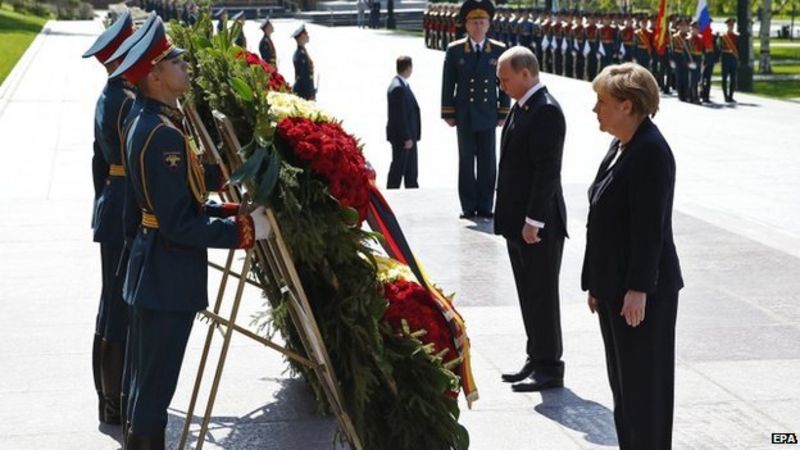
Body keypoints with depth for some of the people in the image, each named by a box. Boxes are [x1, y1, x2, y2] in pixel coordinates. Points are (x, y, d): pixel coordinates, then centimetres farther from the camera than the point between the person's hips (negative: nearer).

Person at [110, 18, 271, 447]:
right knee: (155, 387, 0)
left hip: (156, 271, 10)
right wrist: (244, 229, -18)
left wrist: (232, 210, 10)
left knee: (148, 382, 20)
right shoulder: (163, 135, -22)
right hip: (168, 278, -10)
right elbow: (181, 224, -24)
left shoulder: (148, 124, 10)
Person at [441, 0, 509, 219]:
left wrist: (503, 113, 0)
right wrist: (448, 114, -2)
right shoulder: (455, 50, 0)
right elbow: (448, 84, 1)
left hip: (488, 115, 1)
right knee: (466, 162, 4)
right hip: (464, 116, -1)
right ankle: (469, 207, 10)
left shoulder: (499, 50, 2)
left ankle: (485, 206, 10)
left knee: (488, 162, 3)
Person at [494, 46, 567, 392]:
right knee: (529, 295, 15)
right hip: (518, 221, 10)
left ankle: (549, 368, 7)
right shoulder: (521, 107, 13)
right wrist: (513, 219, 14)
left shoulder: (546, 111, -17)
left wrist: (533, 220, -22)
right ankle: (537, 360, 24)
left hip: (539, 224, -9)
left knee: (542, 296, -1)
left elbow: (547, 170, -21)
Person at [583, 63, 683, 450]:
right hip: (615, 286, 10)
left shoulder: (650, 151, -18)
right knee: (622, 380, 16)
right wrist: (596, 283, 15)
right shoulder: (620, 146, 11)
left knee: (643, 384, 0)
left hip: (642, 290, -10)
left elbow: (649, 227, -21)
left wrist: (638, 289, -22)